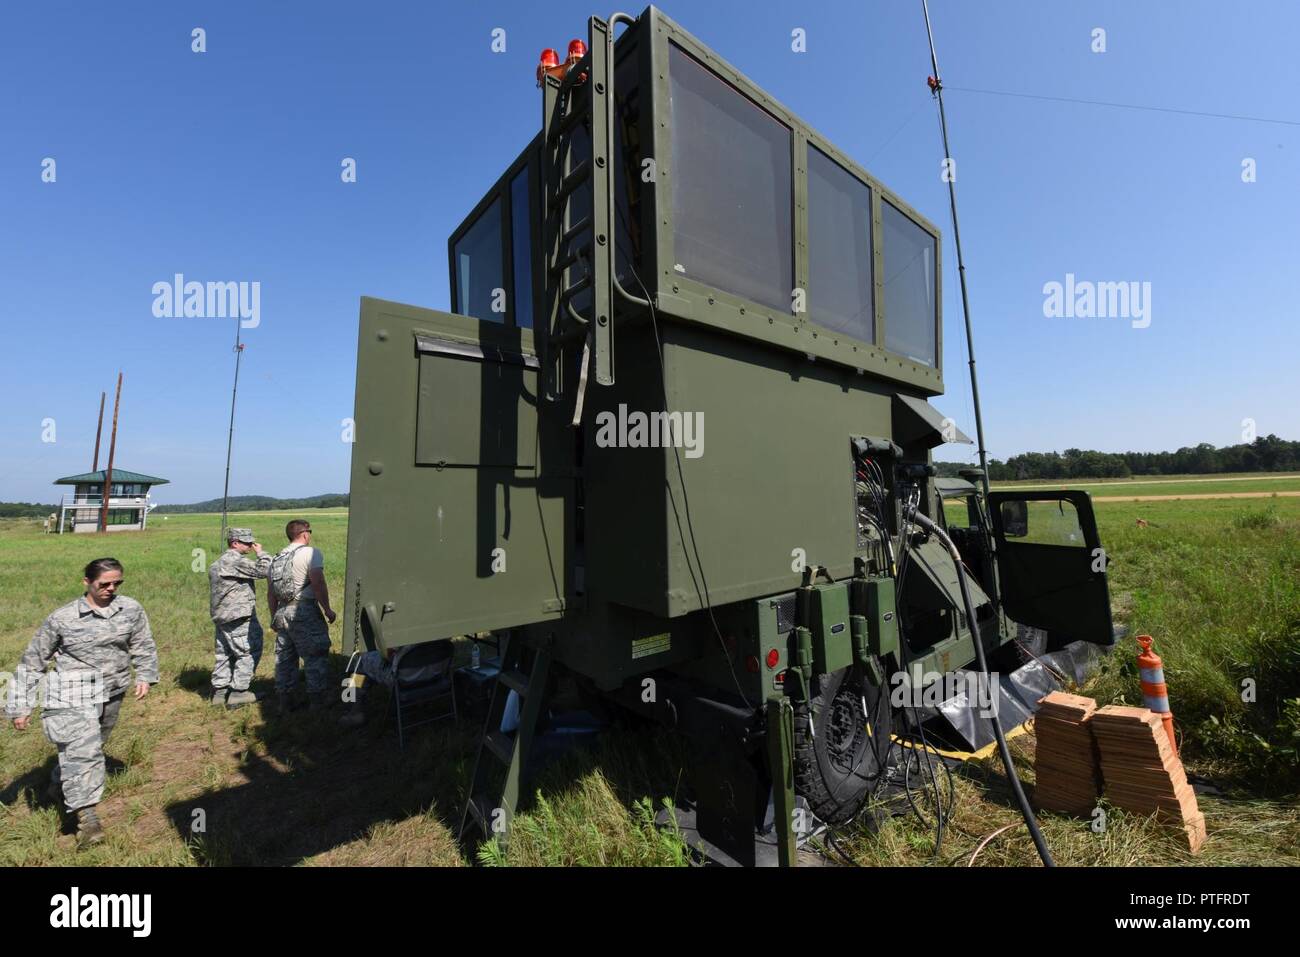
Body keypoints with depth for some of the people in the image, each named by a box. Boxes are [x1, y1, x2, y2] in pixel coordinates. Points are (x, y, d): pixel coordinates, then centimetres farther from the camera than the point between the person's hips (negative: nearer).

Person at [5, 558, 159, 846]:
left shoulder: (131, 609, -3)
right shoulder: (62, 618, -9)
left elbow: (143, 646, 8)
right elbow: (32, 662, 1)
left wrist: (145, 676, -1)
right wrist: (21, 706, 2)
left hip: (112, 694, 4)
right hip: (73, 698, -4)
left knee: (92, 746, 20)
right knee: (82, 751, -13)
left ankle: (59, 787, 47)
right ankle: (86, 816, -8)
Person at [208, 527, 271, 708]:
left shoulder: (218, 563, 18)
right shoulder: (236, 561, -17)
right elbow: (263, 570, -25)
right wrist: (260, 552, -11)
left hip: (221, 616, 10)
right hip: (238, 617, -10)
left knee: (224, 654, 16)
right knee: (248, 652, -2)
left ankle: (219, 692, 21)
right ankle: (239, 692, 0)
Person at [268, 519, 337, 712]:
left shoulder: (277, 558, 16)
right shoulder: (310, 553, -9)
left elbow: (271, 592, 20)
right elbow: (318, 584, -19)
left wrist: (274, 617, 28)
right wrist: (327, 609, -12)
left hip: (281, 613, 8)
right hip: (305, 612, -8)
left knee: (284, 658, 16)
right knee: (316, 656, 0)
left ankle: (285, 700, 24)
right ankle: (318, 699, 3)